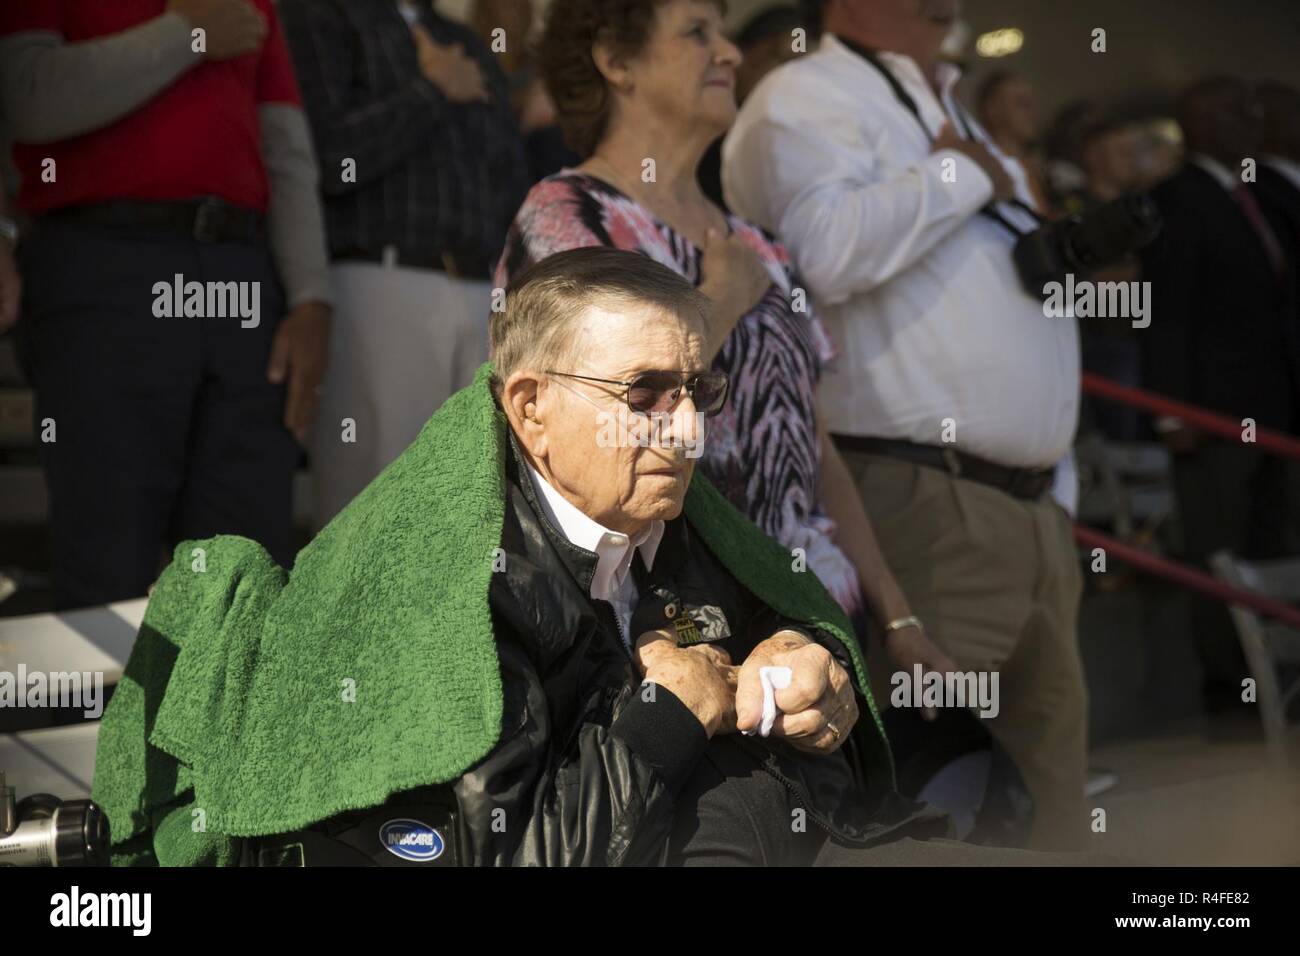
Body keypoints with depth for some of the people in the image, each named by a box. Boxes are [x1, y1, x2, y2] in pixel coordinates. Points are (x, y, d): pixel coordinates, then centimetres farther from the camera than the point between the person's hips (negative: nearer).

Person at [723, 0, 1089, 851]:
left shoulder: (955, 121, 24)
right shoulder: (807, 98, -4)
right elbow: (826, 250, -25)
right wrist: (964, 174, -11)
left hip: (1032, 509, 9)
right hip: (924, 508, -9)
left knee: (1043, 809, 10)